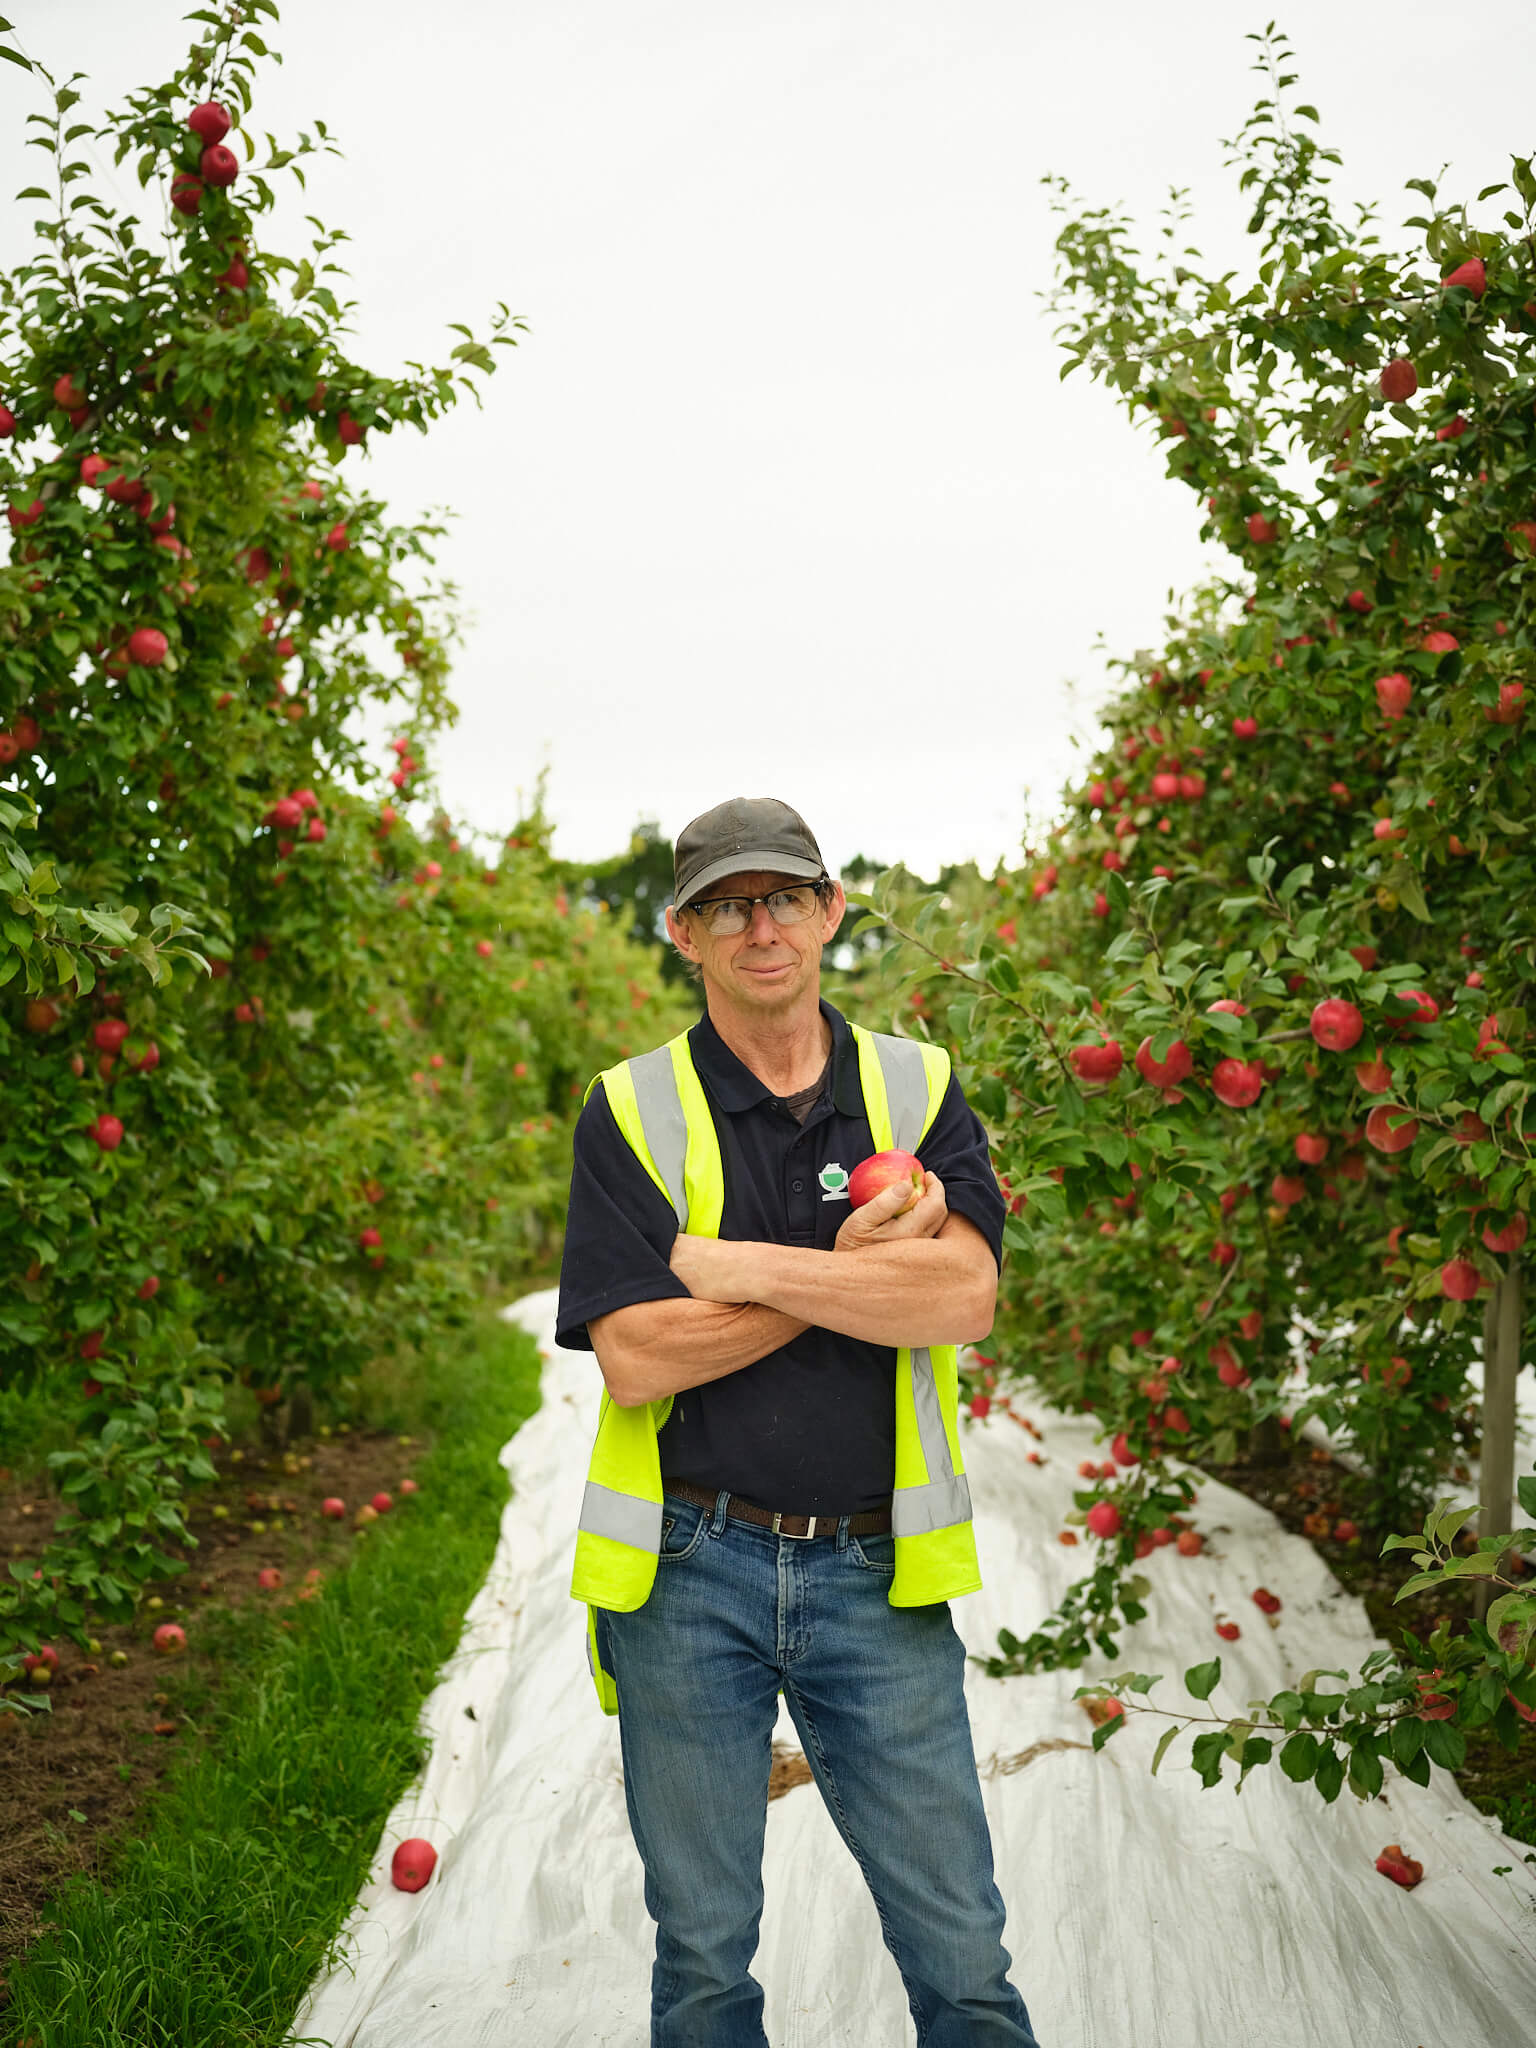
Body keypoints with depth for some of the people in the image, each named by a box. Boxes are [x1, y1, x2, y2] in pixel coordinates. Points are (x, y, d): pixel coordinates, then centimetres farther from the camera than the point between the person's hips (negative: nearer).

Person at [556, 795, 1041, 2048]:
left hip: (876, 1574, 1)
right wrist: (860, 1266, -12)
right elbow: (633, 1361, -12)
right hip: (690, 1576, -1)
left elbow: (964, 1295, -13)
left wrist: (748, 1266, -14)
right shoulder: (630, 1113, -1)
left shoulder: (918, 1089, 4)